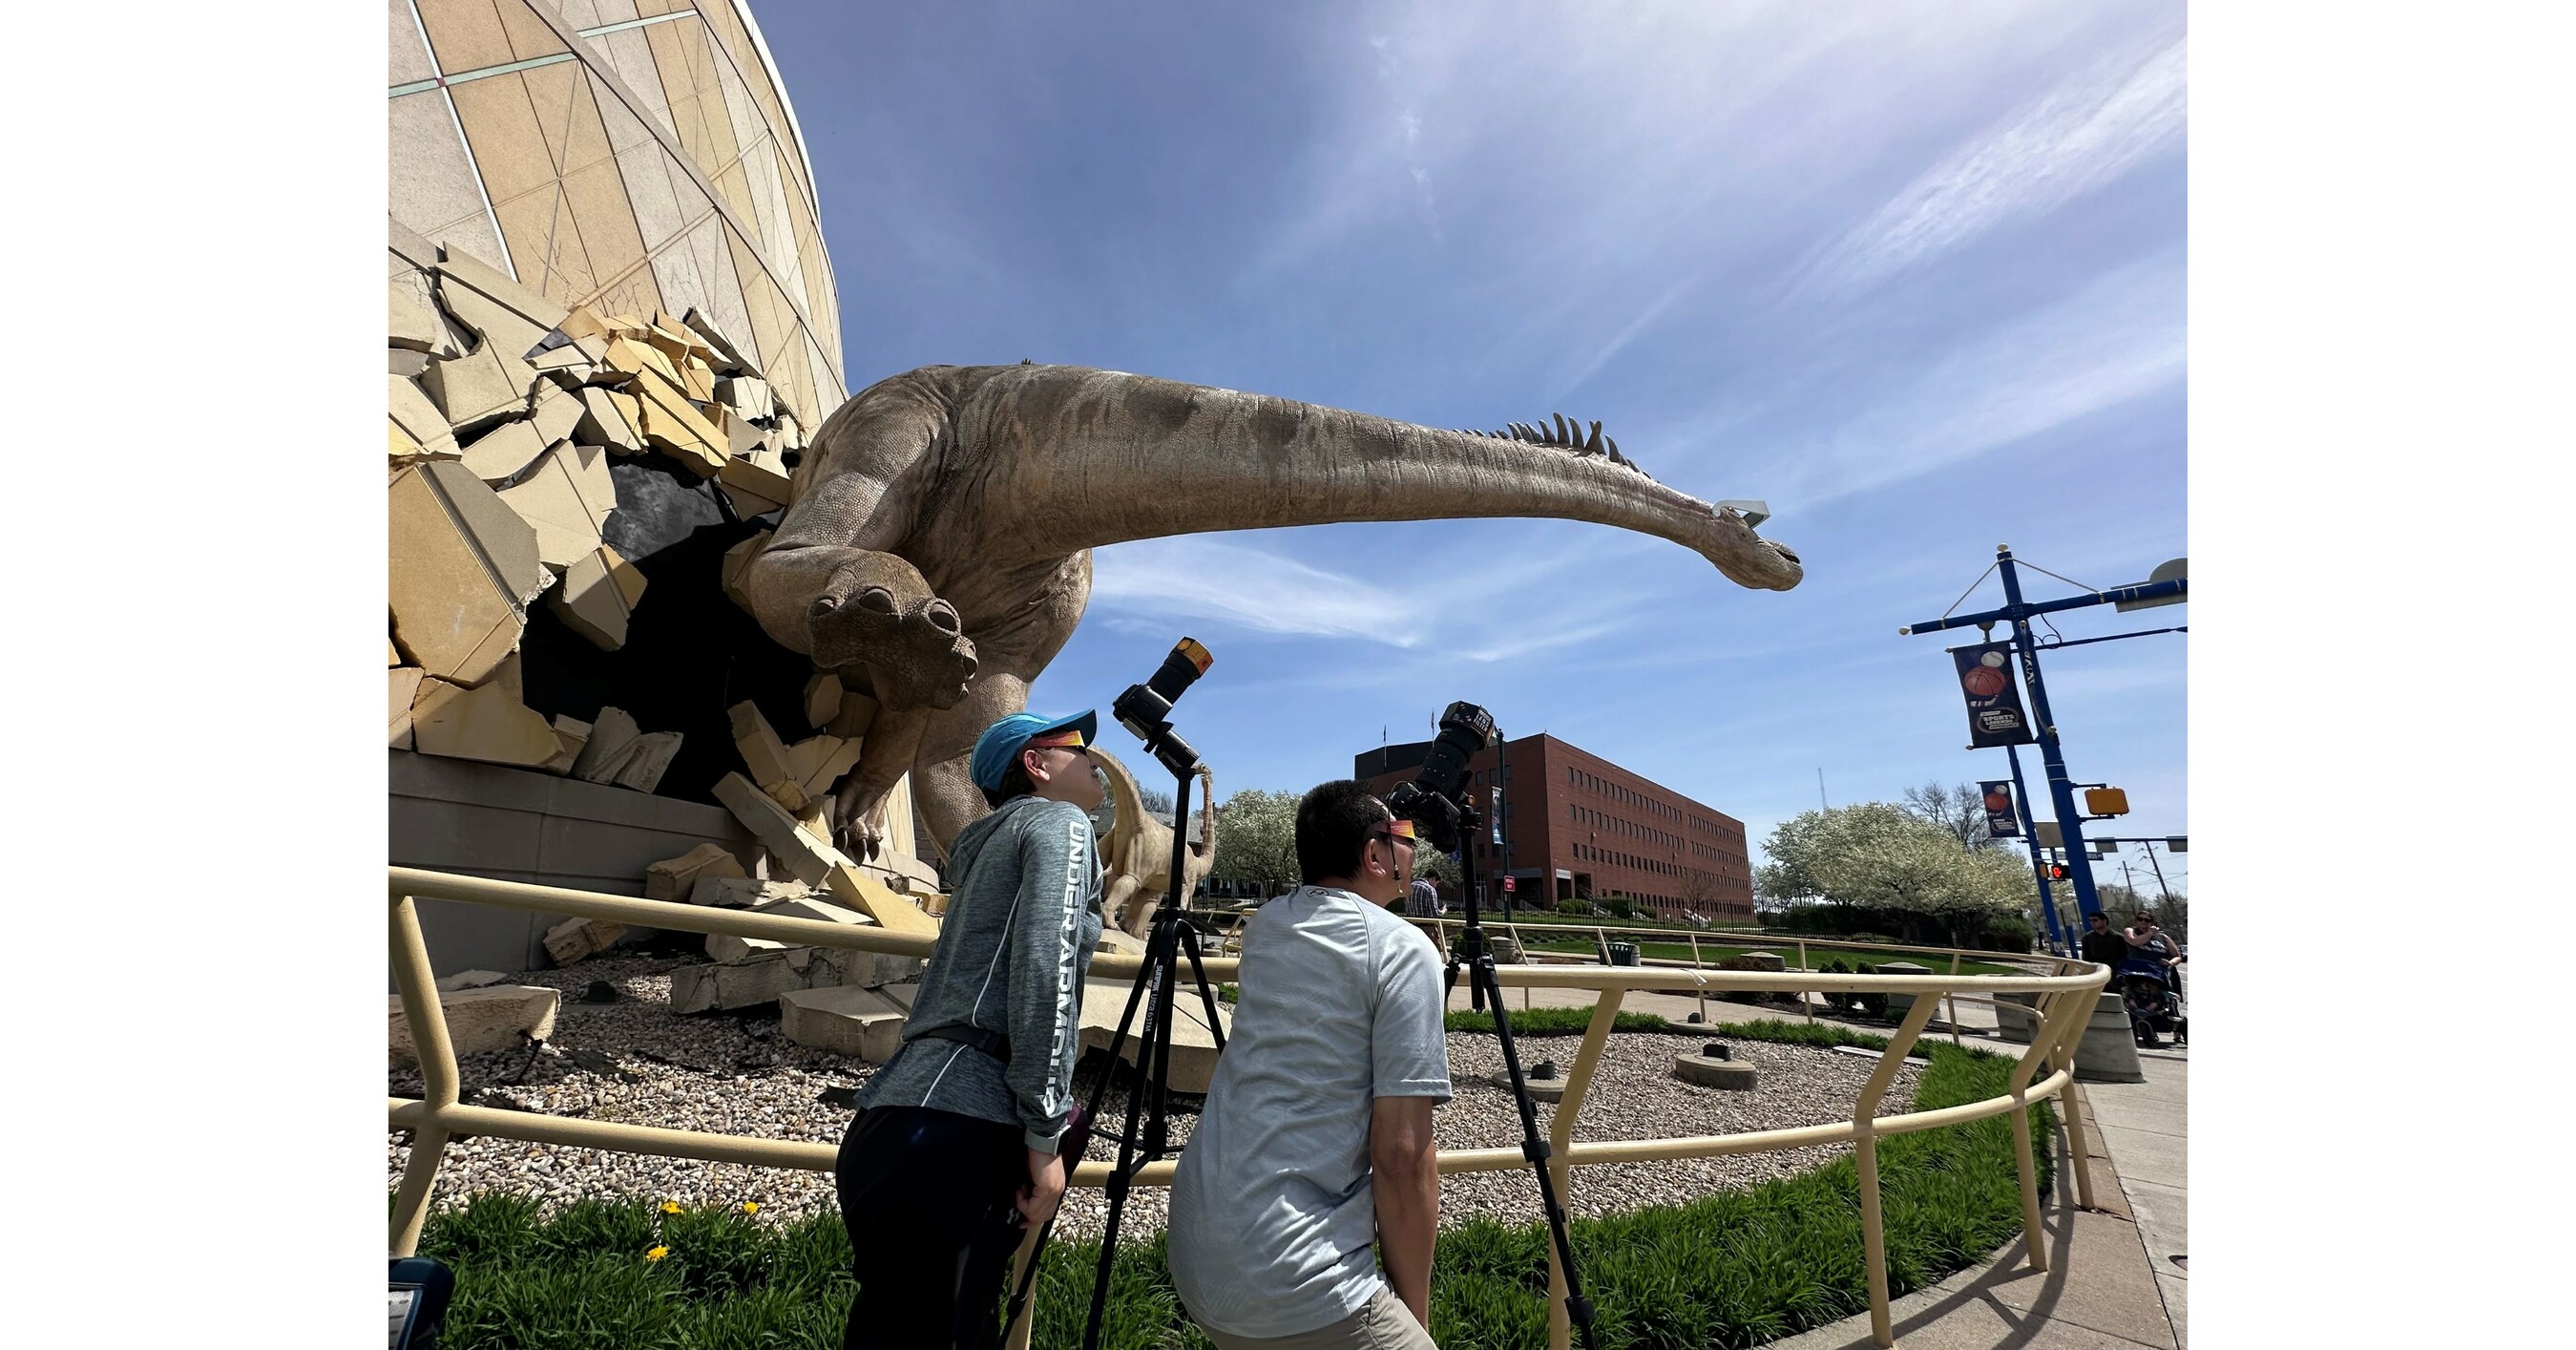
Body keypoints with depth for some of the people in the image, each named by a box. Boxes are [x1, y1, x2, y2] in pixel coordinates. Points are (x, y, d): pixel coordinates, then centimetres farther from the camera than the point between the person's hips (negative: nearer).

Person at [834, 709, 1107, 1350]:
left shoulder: (992, 843, 24)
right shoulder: (1060, 823, -3)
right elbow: (1044, 970, -16)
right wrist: (1046, 1135, -14)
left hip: (906, 1117, 9)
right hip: (952, 1129, -9)